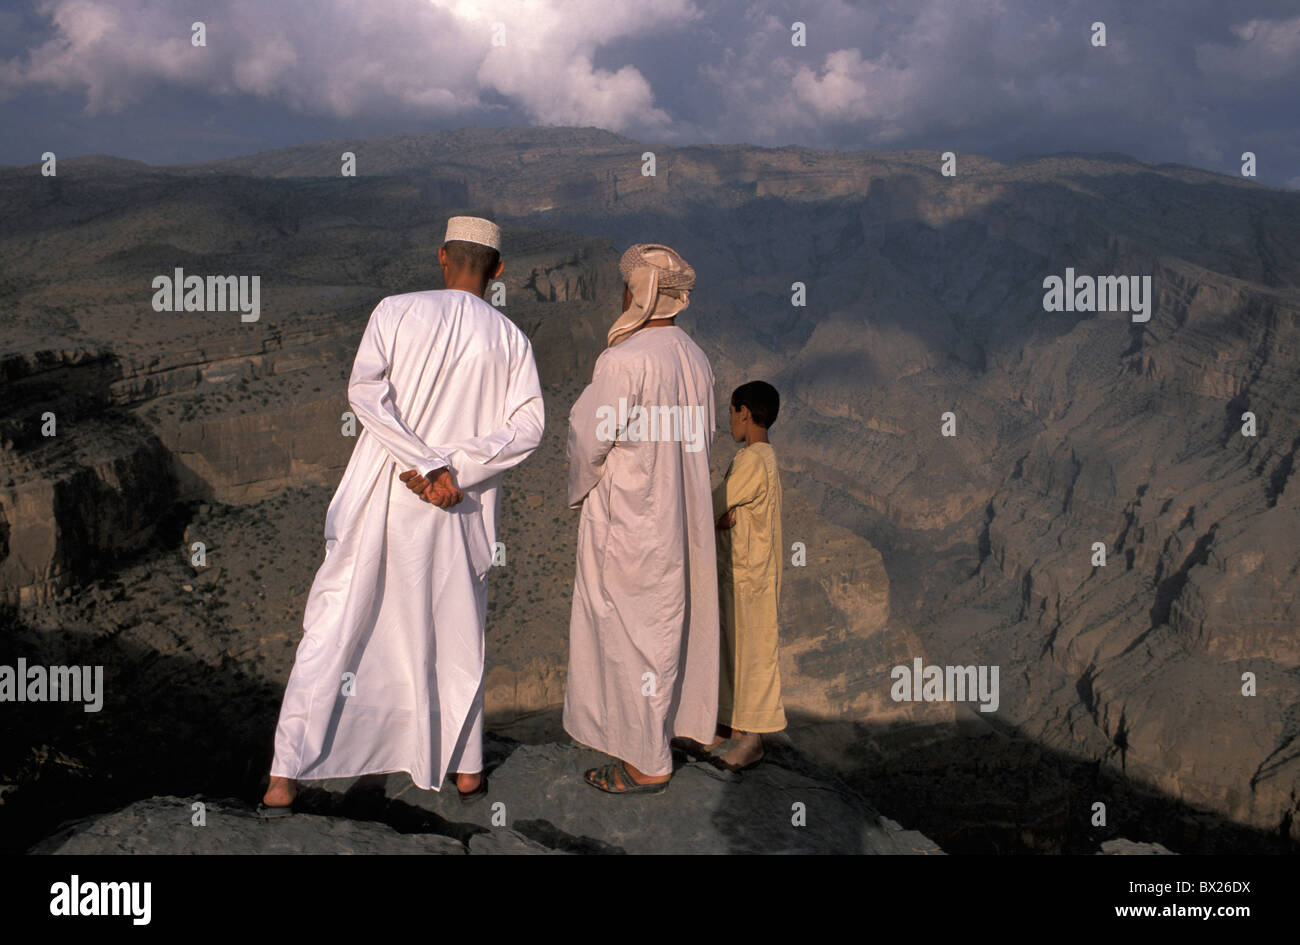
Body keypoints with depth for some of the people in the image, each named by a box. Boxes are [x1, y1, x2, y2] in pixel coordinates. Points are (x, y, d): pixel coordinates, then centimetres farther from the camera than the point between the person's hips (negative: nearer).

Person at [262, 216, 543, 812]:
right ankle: (466, 769, 26)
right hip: (456, 516, 1)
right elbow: (527, 427, -7)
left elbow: (365, 390, -14)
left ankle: (285, 777, 7)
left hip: (377, 501, -1)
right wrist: (455, 468, -11)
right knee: (457, 637, 16)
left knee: (331, 634, 7)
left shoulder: (396, 312, -1)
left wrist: (427, 465, -15)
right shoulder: (509, 339, 3)